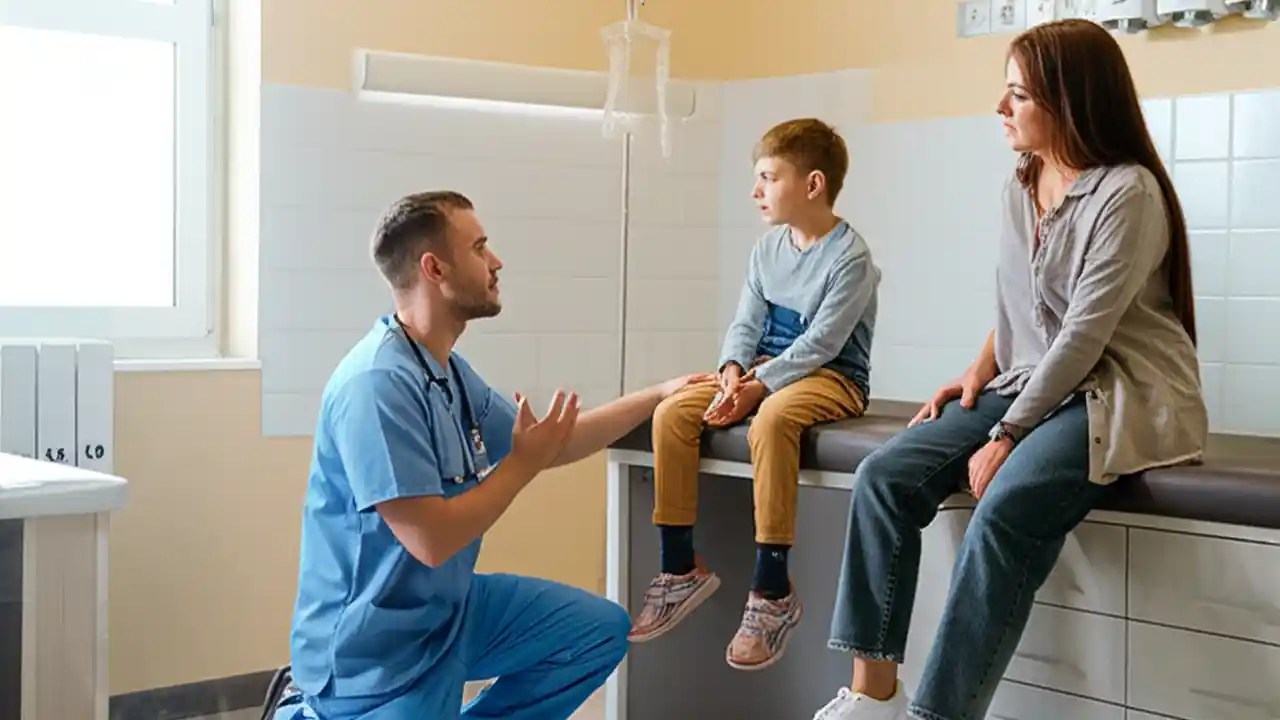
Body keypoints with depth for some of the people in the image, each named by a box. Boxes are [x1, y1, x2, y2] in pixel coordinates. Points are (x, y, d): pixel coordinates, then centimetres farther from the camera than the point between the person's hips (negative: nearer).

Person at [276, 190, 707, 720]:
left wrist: (658, 396, 18)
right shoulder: (379, 384, -26)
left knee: (601, 631, 10)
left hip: (450, 608, 9)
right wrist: (522, 465, -15)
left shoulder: (447, 370, 5)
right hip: (374, 643, -9)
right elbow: (433, 540, -28)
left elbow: (549, 448, 18)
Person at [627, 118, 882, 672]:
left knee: (770, 420, -39)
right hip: (762, 372, 8)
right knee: (672, 412, -14)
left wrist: (758, 386, -25)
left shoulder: (850, 258, -12)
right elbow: (746, 323, 7)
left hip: (832, 378, -7)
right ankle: (680, 569, -7)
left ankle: (772, 593, -31)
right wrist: (733, 369, -14)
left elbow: (821, 342, -19)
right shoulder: (767, 250, 11)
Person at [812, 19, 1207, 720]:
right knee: (884, 477, -12)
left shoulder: (1127, 192, -15)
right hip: (1029, 384, 8)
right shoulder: (1019, 186, 9)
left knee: (1004, 512, -34)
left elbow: (1085, 334, -20)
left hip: (1119, 395, -8)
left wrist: (1006, 437, -20)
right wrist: (979, 371, 4)